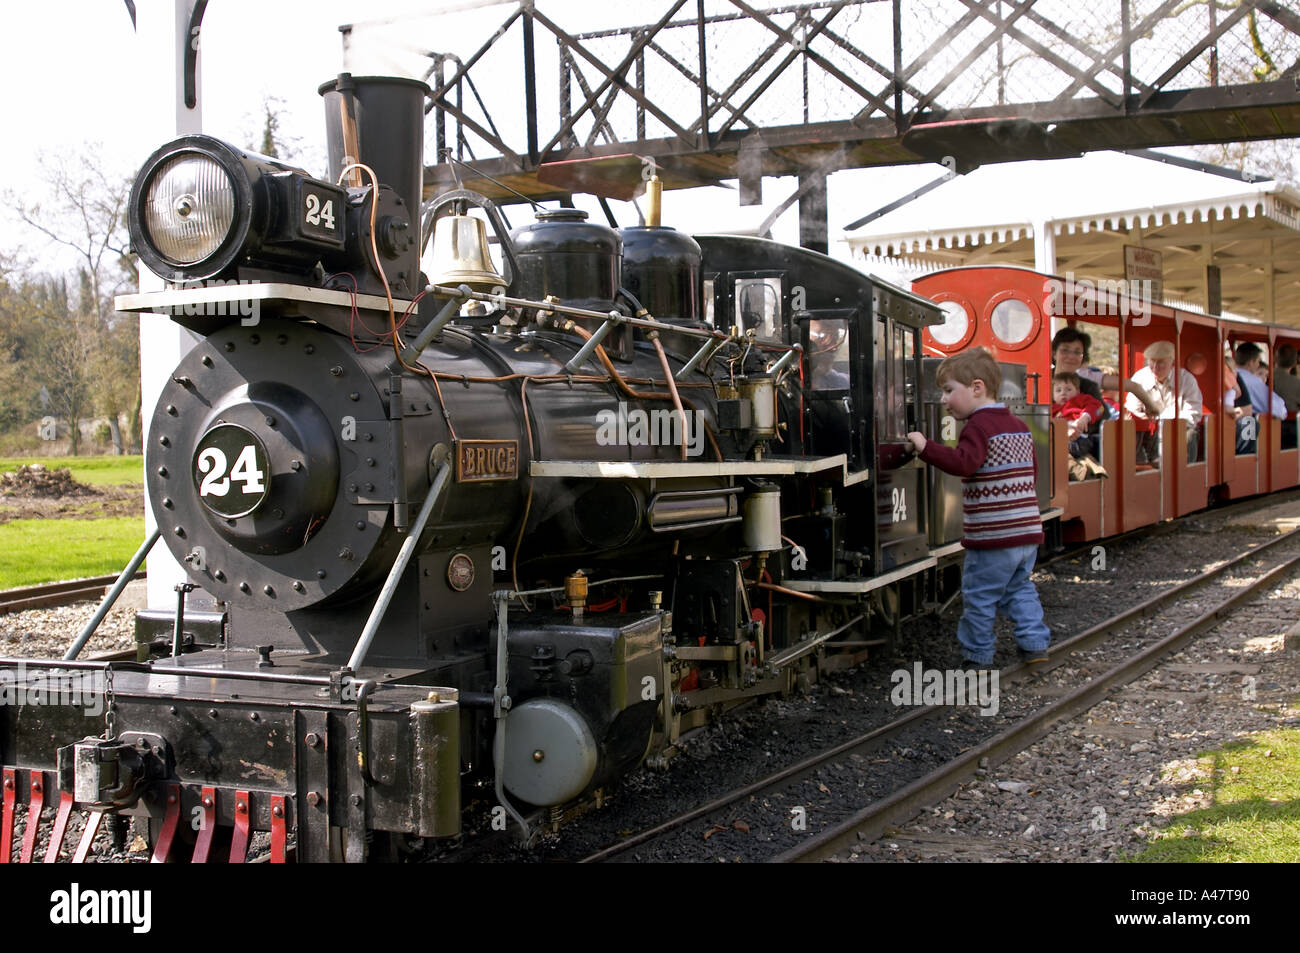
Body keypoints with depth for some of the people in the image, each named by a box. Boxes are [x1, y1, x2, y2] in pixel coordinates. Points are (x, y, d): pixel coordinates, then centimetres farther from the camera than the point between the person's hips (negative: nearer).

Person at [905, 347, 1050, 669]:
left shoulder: (979, 426, -14)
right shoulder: (1018, 425, 14)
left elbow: (964, 463, -31)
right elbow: (1032, 471, 20)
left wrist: (925, 447, -29)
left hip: (992, 537, -8)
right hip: (1027, 532, 8)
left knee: (979, 597, 3)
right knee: (1020, 588, 21)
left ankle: (977, 657, 11)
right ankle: (1035, 644, 17)